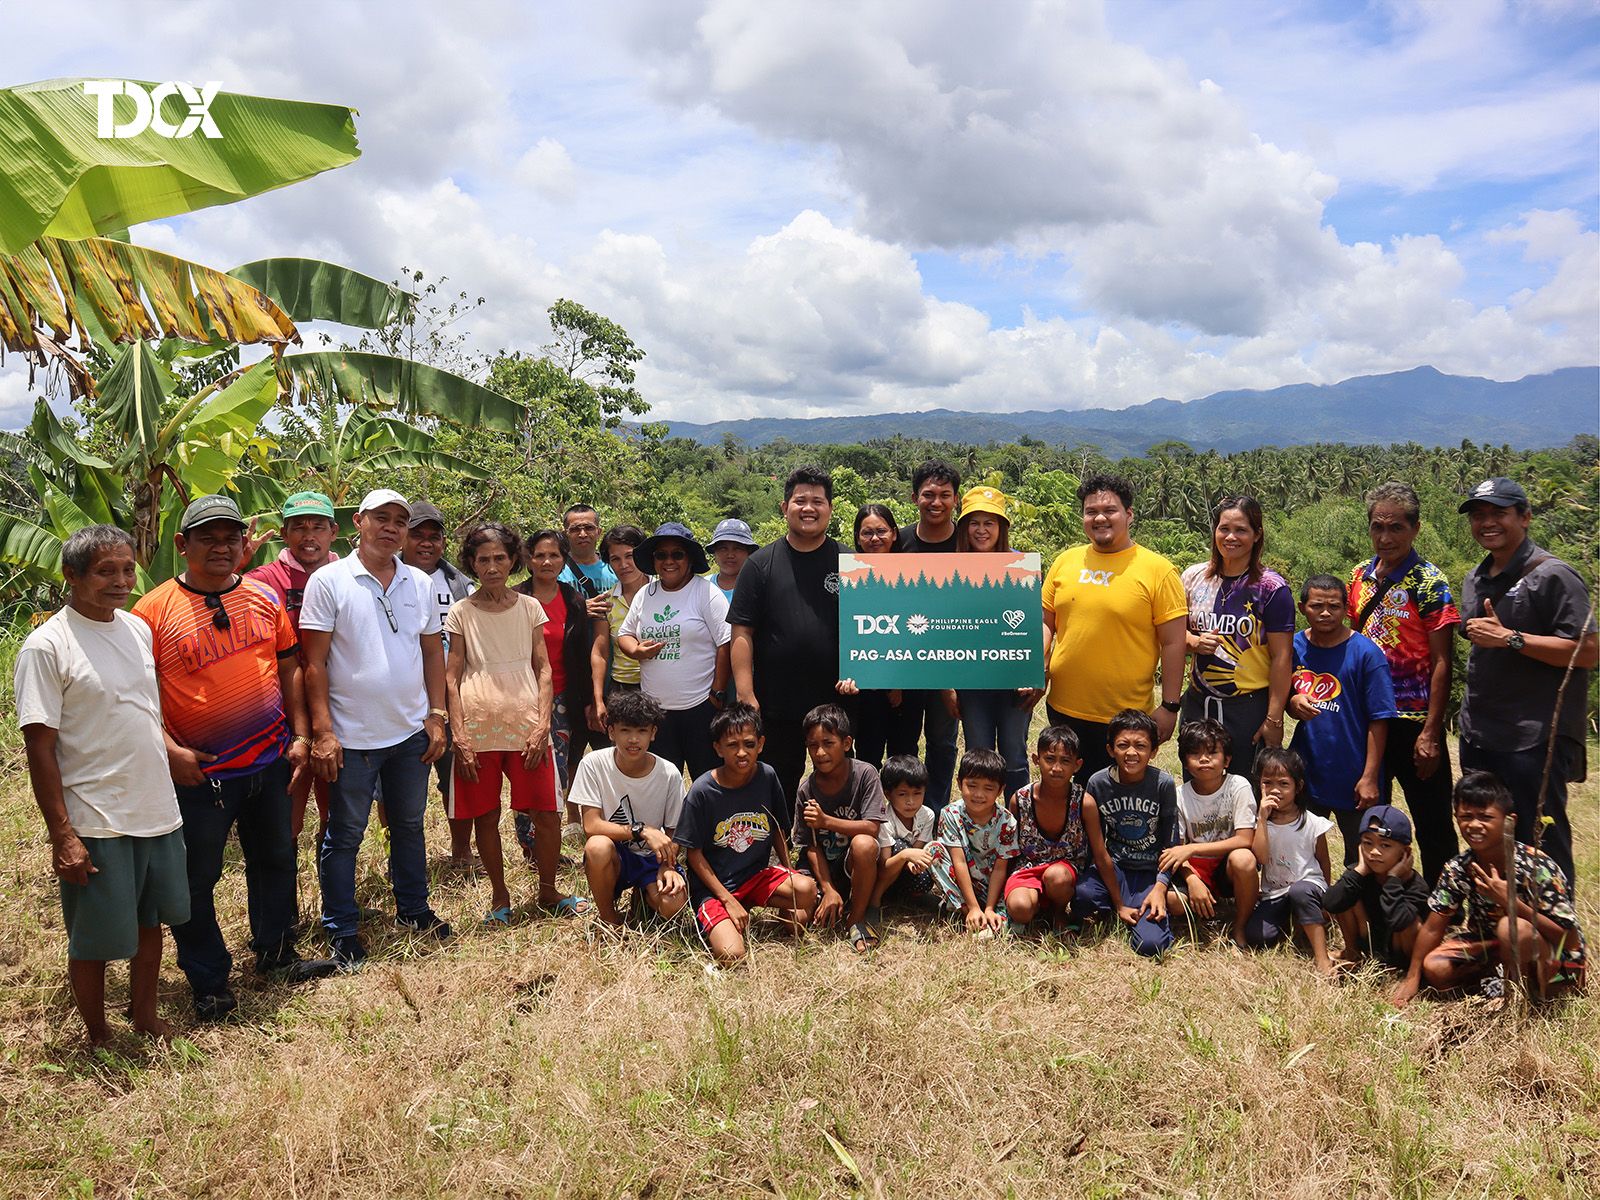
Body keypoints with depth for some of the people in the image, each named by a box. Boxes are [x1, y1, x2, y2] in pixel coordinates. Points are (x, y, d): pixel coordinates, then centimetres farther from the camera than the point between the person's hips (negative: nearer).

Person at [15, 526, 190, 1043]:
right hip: (95, 823, -6)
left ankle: (145, 1015, 38)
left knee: (150, 920, 19)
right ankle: (99, 1041, 28)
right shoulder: (47, 646, -14)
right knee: (94, 940, 8)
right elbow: (40, 747, -15)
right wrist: (62, 835, -17)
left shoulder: (138, 629, 5)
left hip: (157, 809, 6)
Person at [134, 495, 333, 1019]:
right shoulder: (154, 609, -9)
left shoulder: (264, 597, 4)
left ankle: (276, 953, 38)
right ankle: (208, 983, 23)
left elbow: (289, 667, 10)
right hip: (198, 773, -4)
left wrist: (300, 734, 4)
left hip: (270, 761, 5)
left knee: (276, 861, 18)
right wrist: (170, 750, -18)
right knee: (196, 880, 6)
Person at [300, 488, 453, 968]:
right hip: (353, 736, -4)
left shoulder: (419, 583, 6)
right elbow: (314, 663, -9)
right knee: (344, 837, 7)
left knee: (409, 826, 18)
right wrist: (322, 731, -13)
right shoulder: (329, 581, -8)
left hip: (411, 731, 5)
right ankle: (342, 932, 20)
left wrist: (437, 716, 5)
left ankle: (412, 909, 34)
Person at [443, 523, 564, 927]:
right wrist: (459, 737, -6)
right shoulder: (461, 612, 3)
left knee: (547, 813, -2)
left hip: (526, 725, 1)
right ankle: (499, 897, 23)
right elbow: (451, 677, 2)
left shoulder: (529, 607, 7)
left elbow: (543, 669, 6)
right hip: (478, 729, -1)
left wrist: (542, 725, -5)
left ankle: (548, 890, 18)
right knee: (486, 817, 6)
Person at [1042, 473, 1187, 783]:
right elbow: (1046, 622, 13)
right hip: (1063, 708, 4)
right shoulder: (1065, 561, 6)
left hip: (1125, 717, -4)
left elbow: (1173, 642, -6)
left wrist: (1169, 706, -7)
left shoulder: (1157, 570, -6)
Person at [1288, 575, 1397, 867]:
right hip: (1304, 774, 4)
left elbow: (1379, 720, -11)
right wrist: (1293, 703, -13)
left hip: (1353, 778, -4)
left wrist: (1369, 778, -15)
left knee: (1361, 864, 10)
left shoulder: (1365, 653, -11)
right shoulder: (1294, 646, 2)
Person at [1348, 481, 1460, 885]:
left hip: (1413, 722, -6)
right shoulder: (1360, 576, 7)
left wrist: (1430, 733, -16)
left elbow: (1441, 663, -11)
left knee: (1432, 825, 5)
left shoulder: (1429, 582, -9)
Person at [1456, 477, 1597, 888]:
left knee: (1541, 844, 0)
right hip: (1479, 738, 8)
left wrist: (1510, 638, -21)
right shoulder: (1475, 581, 14)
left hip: (1535, 741, -8)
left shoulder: (1552, 575, -10)